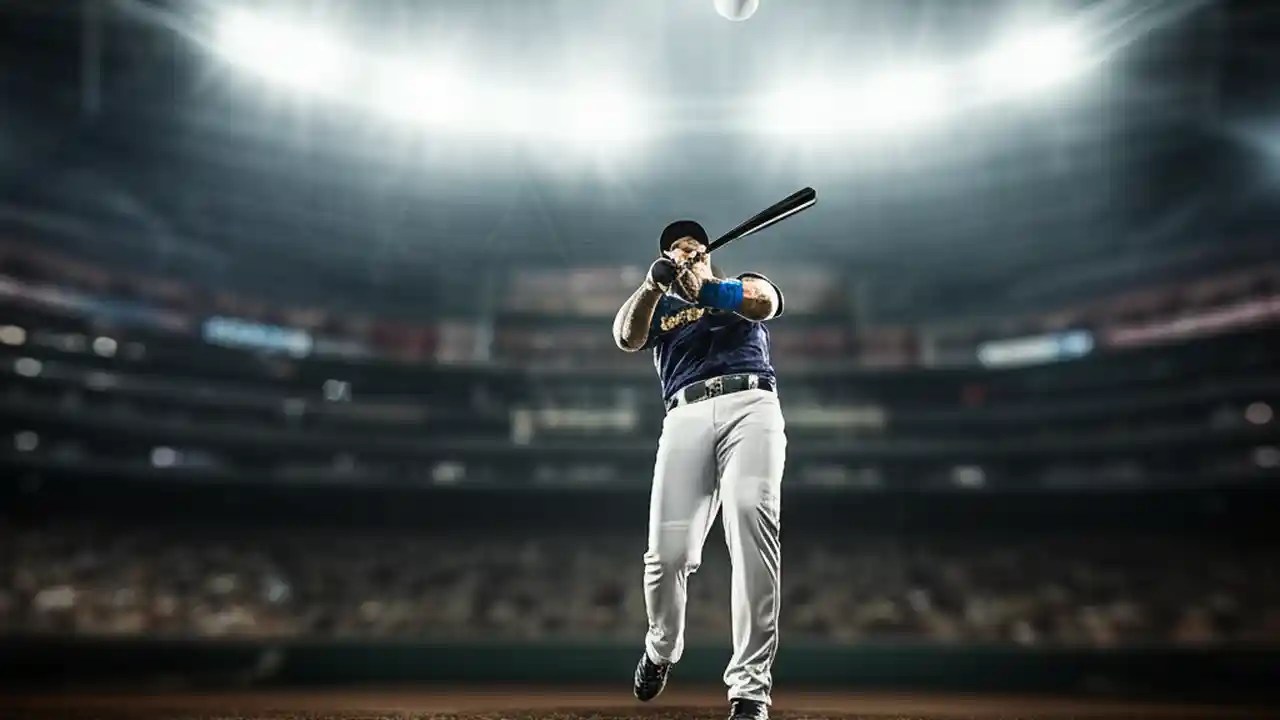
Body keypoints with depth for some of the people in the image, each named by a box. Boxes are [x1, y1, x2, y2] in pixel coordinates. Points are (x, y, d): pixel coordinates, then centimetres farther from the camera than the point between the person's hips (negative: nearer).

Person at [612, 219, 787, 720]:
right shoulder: (660, 307, 30)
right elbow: (625, 337, 7)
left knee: (751, 512, -28)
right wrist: (653, 284, -9)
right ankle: (661, 649, 21)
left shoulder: (742, 285, 26)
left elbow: (764, 301, 1)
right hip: (686, 415, 1)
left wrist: (704, 288, -15)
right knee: (667, 552, -13)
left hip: (750, 403, -1)